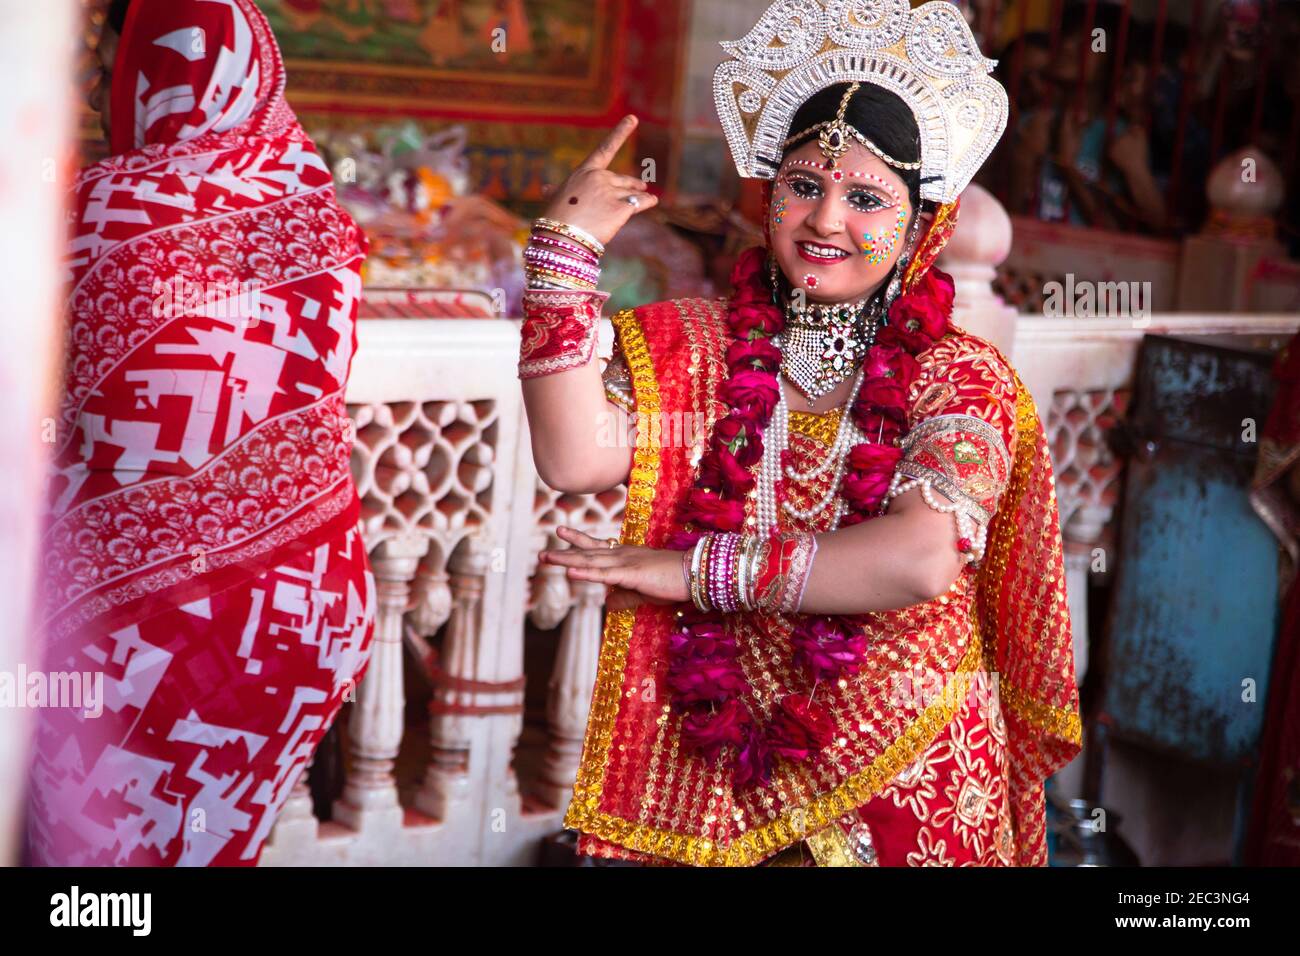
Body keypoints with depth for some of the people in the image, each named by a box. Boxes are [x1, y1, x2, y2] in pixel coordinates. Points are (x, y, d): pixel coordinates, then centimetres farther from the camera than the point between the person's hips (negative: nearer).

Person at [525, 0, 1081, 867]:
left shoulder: (960, 376, -7)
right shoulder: (693, 347, 0)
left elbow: (924, 559, -23)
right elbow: (575, 458, -17)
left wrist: (695, 570, -21)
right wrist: (566, 247, -17)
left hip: (904, 784, -1)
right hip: (711, 769, 2)